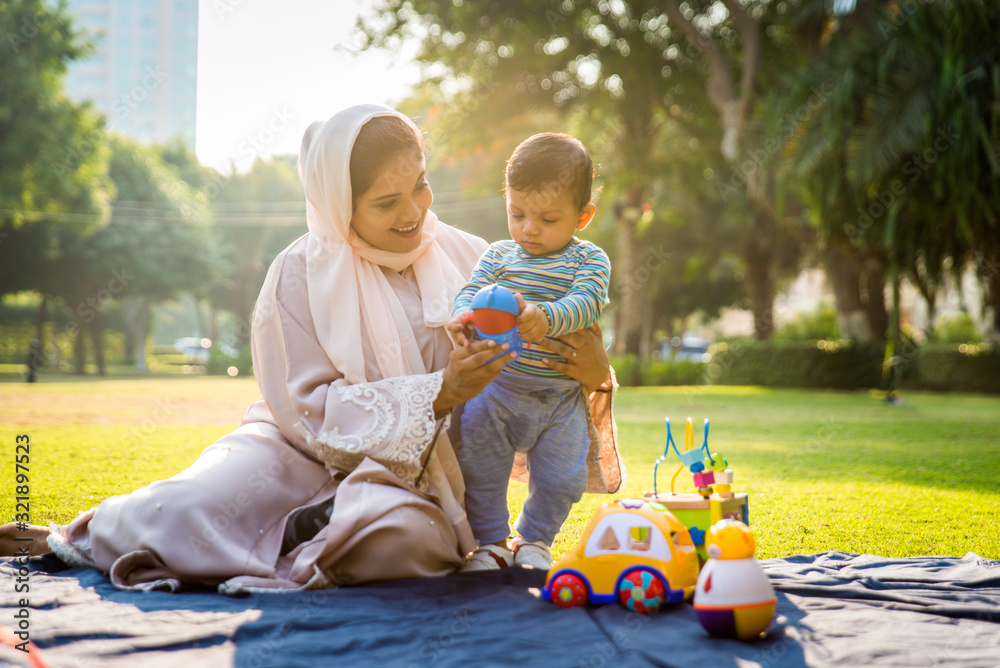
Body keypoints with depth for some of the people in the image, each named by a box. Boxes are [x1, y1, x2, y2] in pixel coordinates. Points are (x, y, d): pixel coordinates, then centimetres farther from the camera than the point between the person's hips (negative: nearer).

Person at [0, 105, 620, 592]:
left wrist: (592, 373, -19)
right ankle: (74, 536, 5)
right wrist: (436, 394, -22)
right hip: (303, 453, -1)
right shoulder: (301, 274, -4)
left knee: (401, 531, -36)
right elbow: (314, 411, -12)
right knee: (192, 507, -28)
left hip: (415, 475, 1)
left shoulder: (468, 260, 4)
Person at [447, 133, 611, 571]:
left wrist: (546, 318, -38)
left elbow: (587, 301, -17)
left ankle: (533, 539, 28)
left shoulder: (589, 260, -1)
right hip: (496, 390, 1)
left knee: (562, 477, 3)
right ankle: (491, 543, 19)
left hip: (560, 399, 0)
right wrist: (462, 316, -29)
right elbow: (473, 291, -3)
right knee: (478, 467, -1)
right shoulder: (499, 255, 5)